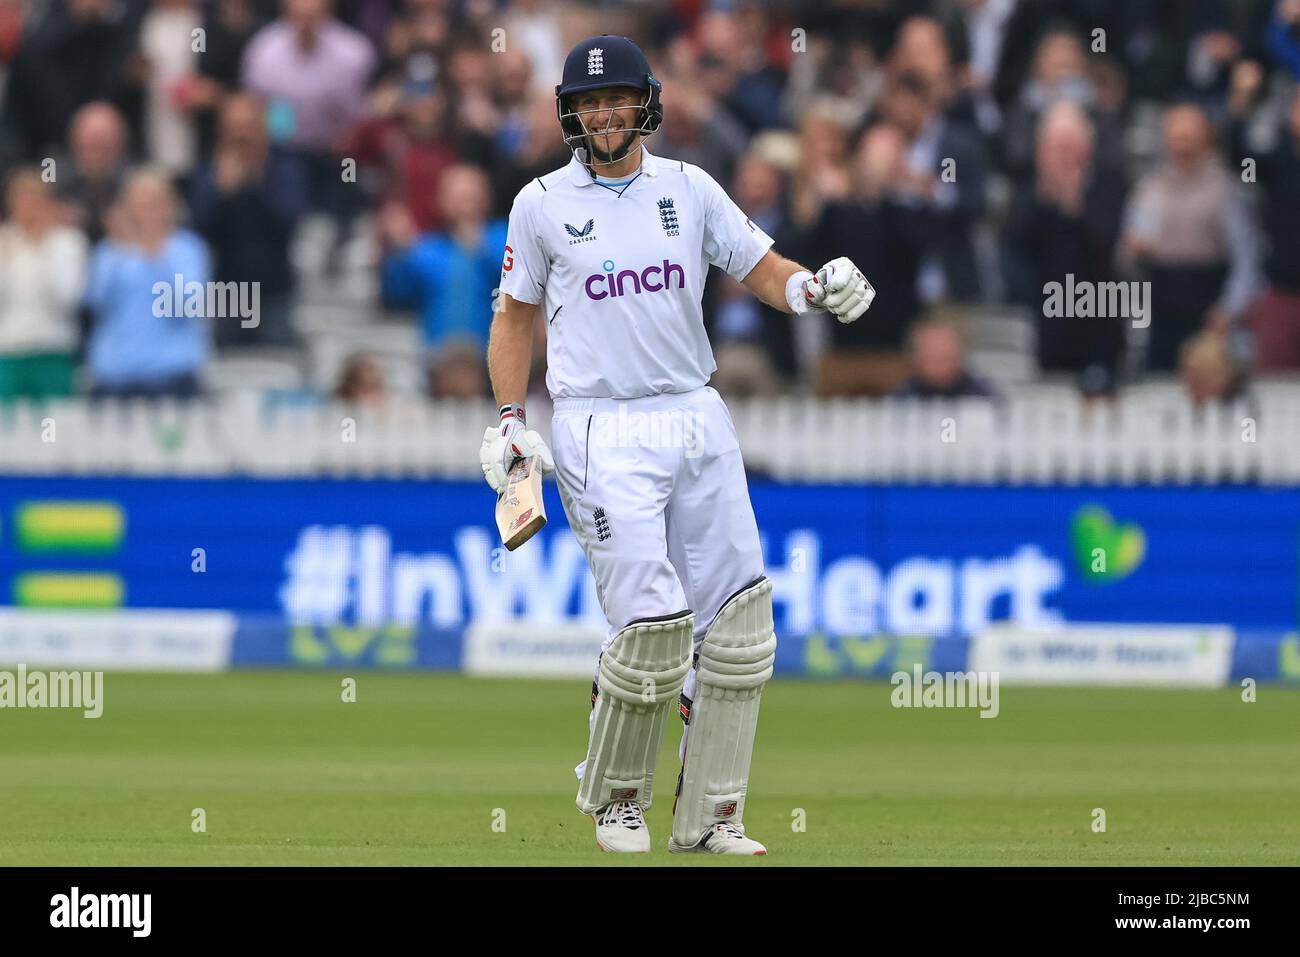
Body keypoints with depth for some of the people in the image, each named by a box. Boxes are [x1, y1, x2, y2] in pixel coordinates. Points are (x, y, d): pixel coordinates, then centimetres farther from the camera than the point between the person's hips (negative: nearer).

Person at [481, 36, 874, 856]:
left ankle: (709, 818, 6)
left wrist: (816, 288, -17)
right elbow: (517, 315, 12)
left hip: (696, 419, 4)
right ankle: (615, 798, 9)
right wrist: (509, 419, 1)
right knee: (654, 623, -14)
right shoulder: (542, 204, 4)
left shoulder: (691, 189, 8)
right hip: (600, 435, -3)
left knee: (737, 618, -2)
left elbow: (763, 268, 6)